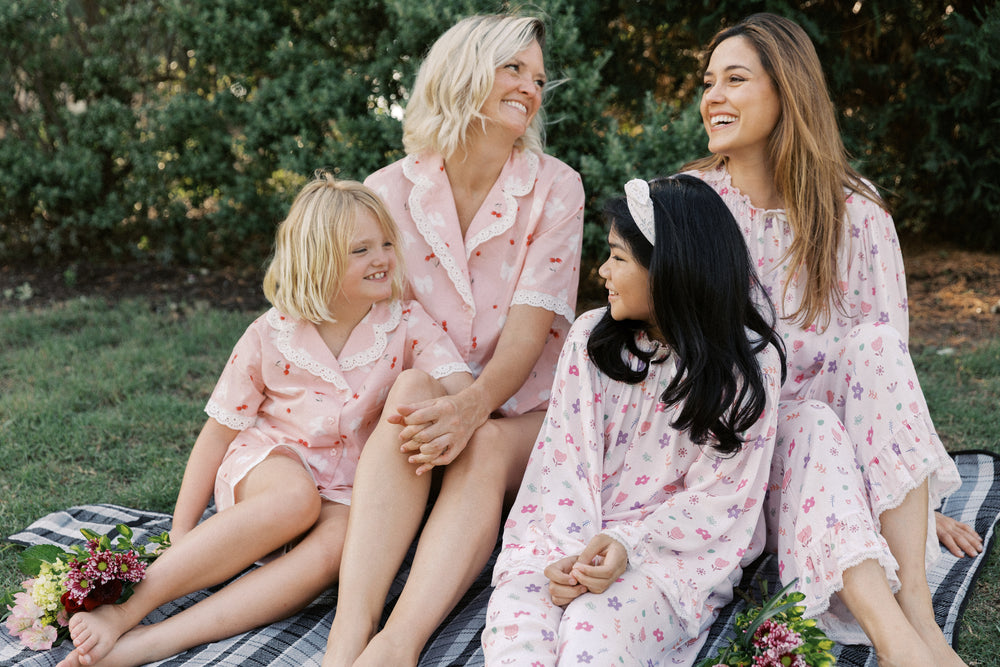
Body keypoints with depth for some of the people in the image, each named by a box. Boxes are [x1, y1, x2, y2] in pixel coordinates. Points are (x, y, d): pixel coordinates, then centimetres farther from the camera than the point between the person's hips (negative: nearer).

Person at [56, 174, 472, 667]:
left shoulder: (408, 325, -6)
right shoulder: (270, 337, -8)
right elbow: (218, 433, -1)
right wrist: (181, 538, -5)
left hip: (343, 492, 1)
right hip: (264, 464, -1)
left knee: (337, 542, -35)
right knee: (296, 499, -38)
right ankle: (127, 610, -32)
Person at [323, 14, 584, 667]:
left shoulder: (555, 187, -2)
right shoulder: (389, 189, 2)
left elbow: (532, 323, -13)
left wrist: (471, 407, -32)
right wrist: (411, 403, -22)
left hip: (519, 410, 0)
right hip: (427, 401, 0)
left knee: (483, 452, -33)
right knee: (411, 391, -33)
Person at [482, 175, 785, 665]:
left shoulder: (749, 365, -4)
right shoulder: (590, 338, 6)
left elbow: (721, 497, -6)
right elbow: (564, 456, 1)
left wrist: (627, 545, -20)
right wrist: (569, 552, -15)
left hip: (678, 550, -3)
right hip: (573, 533, 3)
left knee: (594, 627, -32)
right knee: (517, 607, -28)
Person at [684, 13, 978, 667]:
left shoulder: (854, 211, 1)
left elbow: (888, 352, 0)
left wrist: (915, 499, -6)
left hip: (842, 426, 1)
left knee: (875, 343, -28)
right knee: (812, 425, -32)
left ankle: (916, 607, -36)